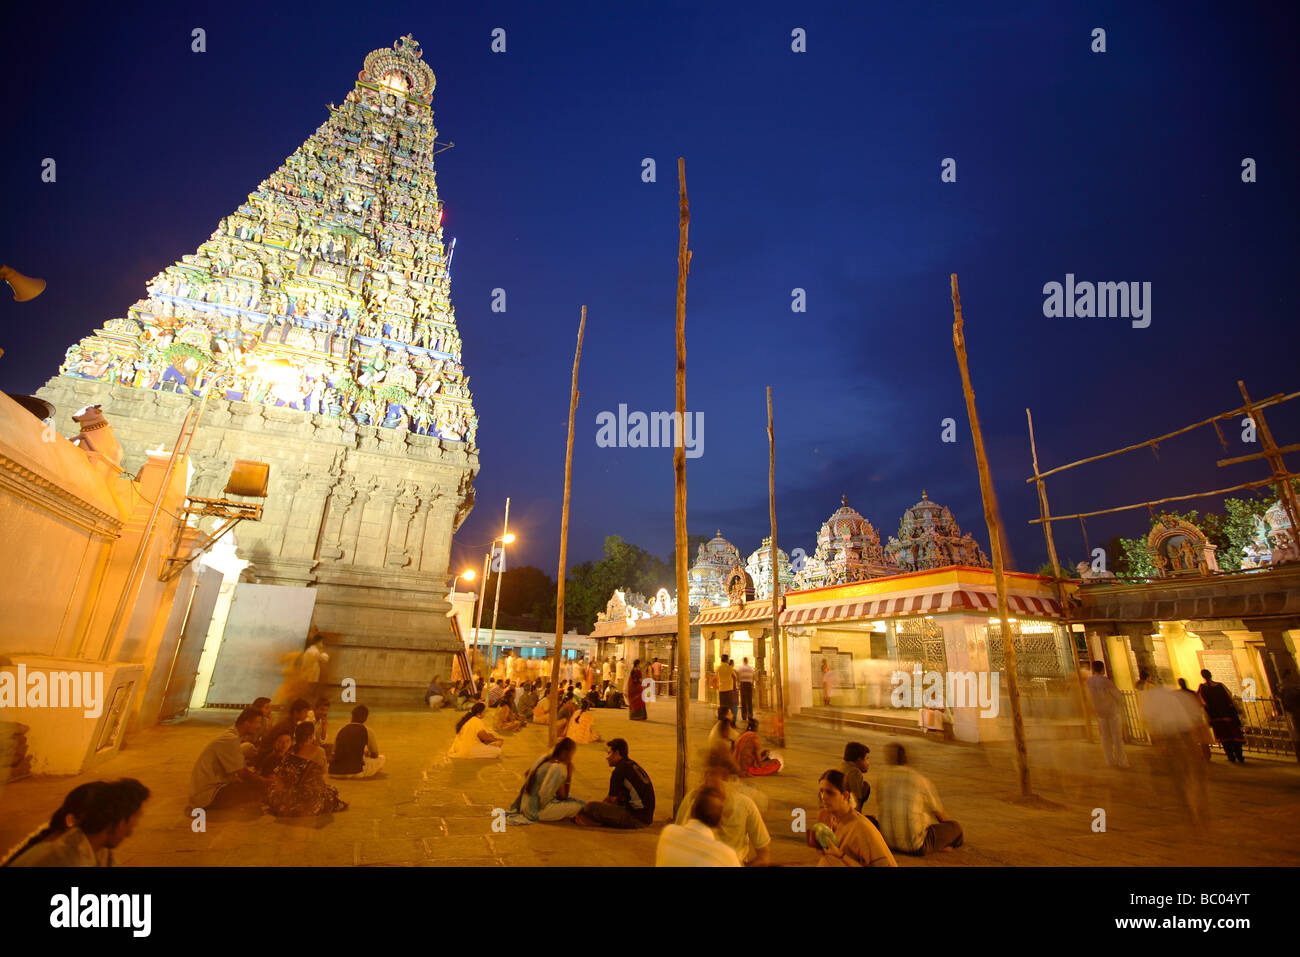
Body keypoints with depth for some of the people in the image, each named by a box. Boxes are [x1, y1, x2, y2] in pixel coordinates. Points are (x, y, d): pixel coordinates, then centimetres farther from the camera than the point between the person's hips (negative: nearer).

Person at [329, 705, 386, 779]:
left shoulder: (341, 730, 11)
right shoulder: (367, 731, 1)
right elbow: (375, 754, 12)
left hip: (334, 773, 5)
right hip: (355, 772, -5)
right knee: (381, 758, 18)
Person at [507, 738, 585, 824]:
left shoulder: (543, 759, 1)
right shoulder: (558, 768, -22)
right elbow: (562, 797, -14)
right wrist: (569, 776, -11)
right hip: (538, 810, -9)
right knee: (580, 805, -12)